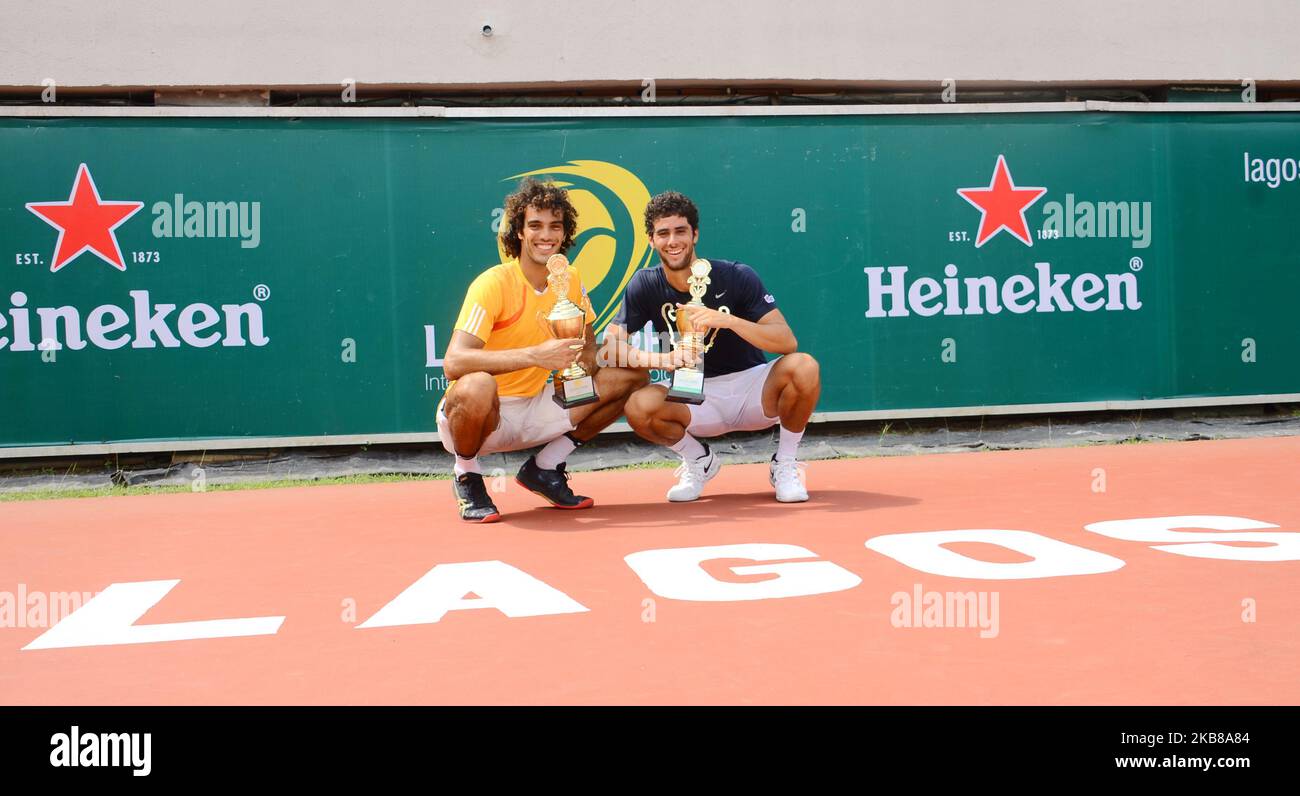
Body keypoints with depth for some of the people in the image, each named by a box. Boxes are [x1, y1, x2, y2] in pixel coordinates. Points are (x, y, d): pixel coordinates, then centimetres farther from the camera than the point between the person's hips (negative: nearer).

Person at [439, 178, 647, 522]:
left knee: (632, 376, -3)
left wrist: (583, 365, -13)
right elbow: (453, 362, -32)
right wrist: (534, 355, -41)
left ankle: (544, 467, 8)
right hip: (483, 414, -6)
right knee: (477, 385, -41)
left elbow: (587, 346, 13)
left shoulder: (570, 280, 0)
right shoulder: (494, 283, -20)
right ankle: (467, 477, -8)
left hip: (533, 410, 6)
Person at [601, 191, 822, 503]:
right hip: (696, 399, 1)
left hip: (752, 389, -1)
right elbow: (610, 345, -14)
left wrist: (728, 320, -34)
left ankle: (785, 464, -4)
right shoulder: (645, 286, -6)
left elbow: (787, 342, -19)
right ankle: (699, 460, 3)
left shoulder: (736, 276, -12)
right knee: (639, 406, -30)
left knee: (803, 367, -31)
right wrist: (663, 358, -31)